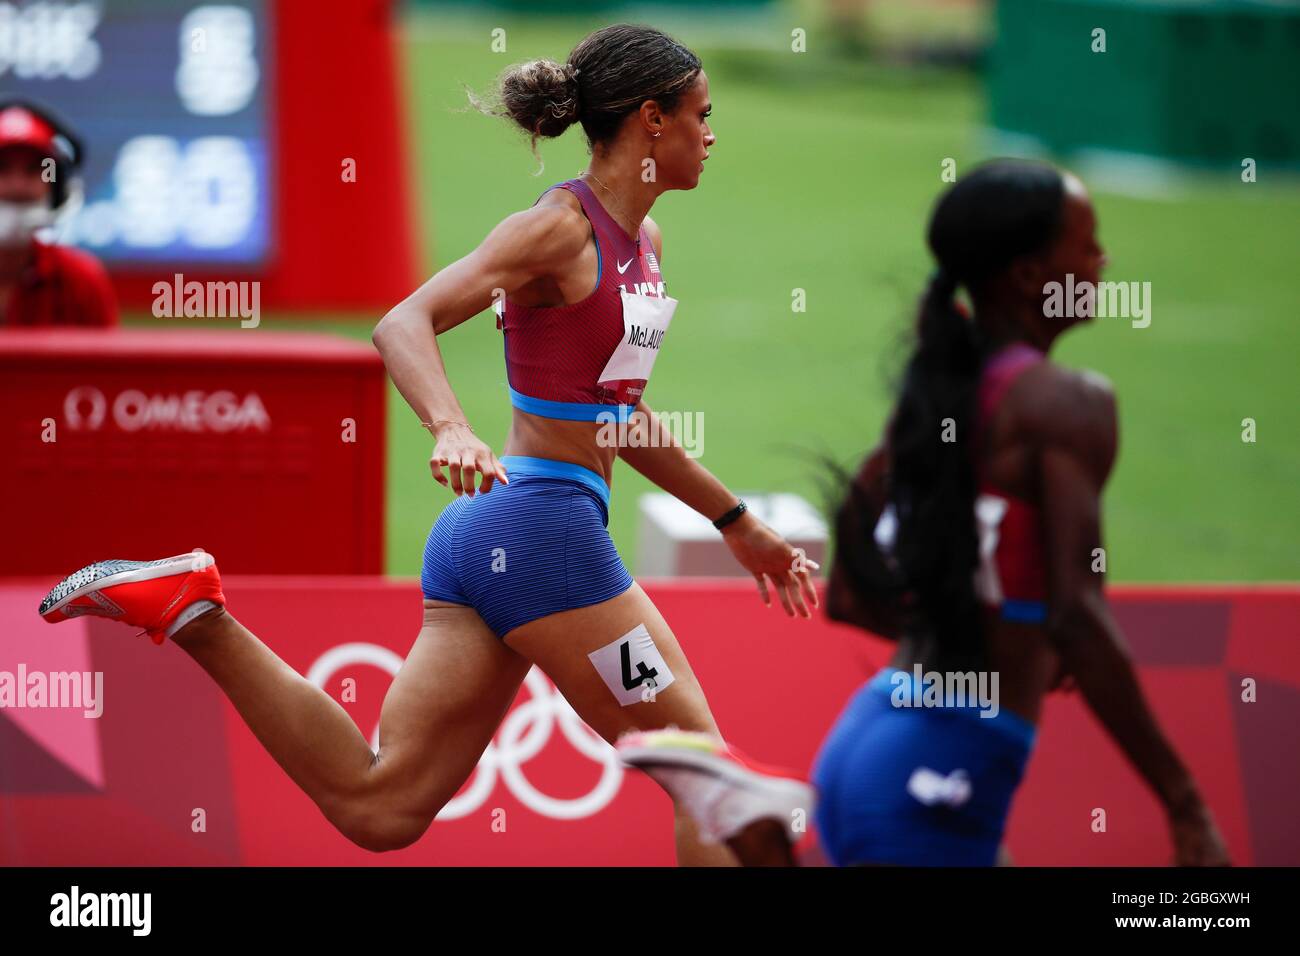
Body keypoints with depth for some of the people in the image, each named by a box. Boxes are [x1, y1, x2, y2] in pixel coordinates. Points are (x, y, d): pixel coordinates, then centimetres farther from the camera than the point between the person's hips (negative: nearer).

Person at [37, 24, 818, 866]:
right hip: (541, 522, -9)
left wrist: (737, 524, 32)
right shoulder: (559, 229, -10)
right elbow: (404, 324, -21)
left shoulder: (644, 243, 16)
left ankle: (196, 615, 3)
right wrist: (453, 431, -40)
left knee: (377, 808, 3)